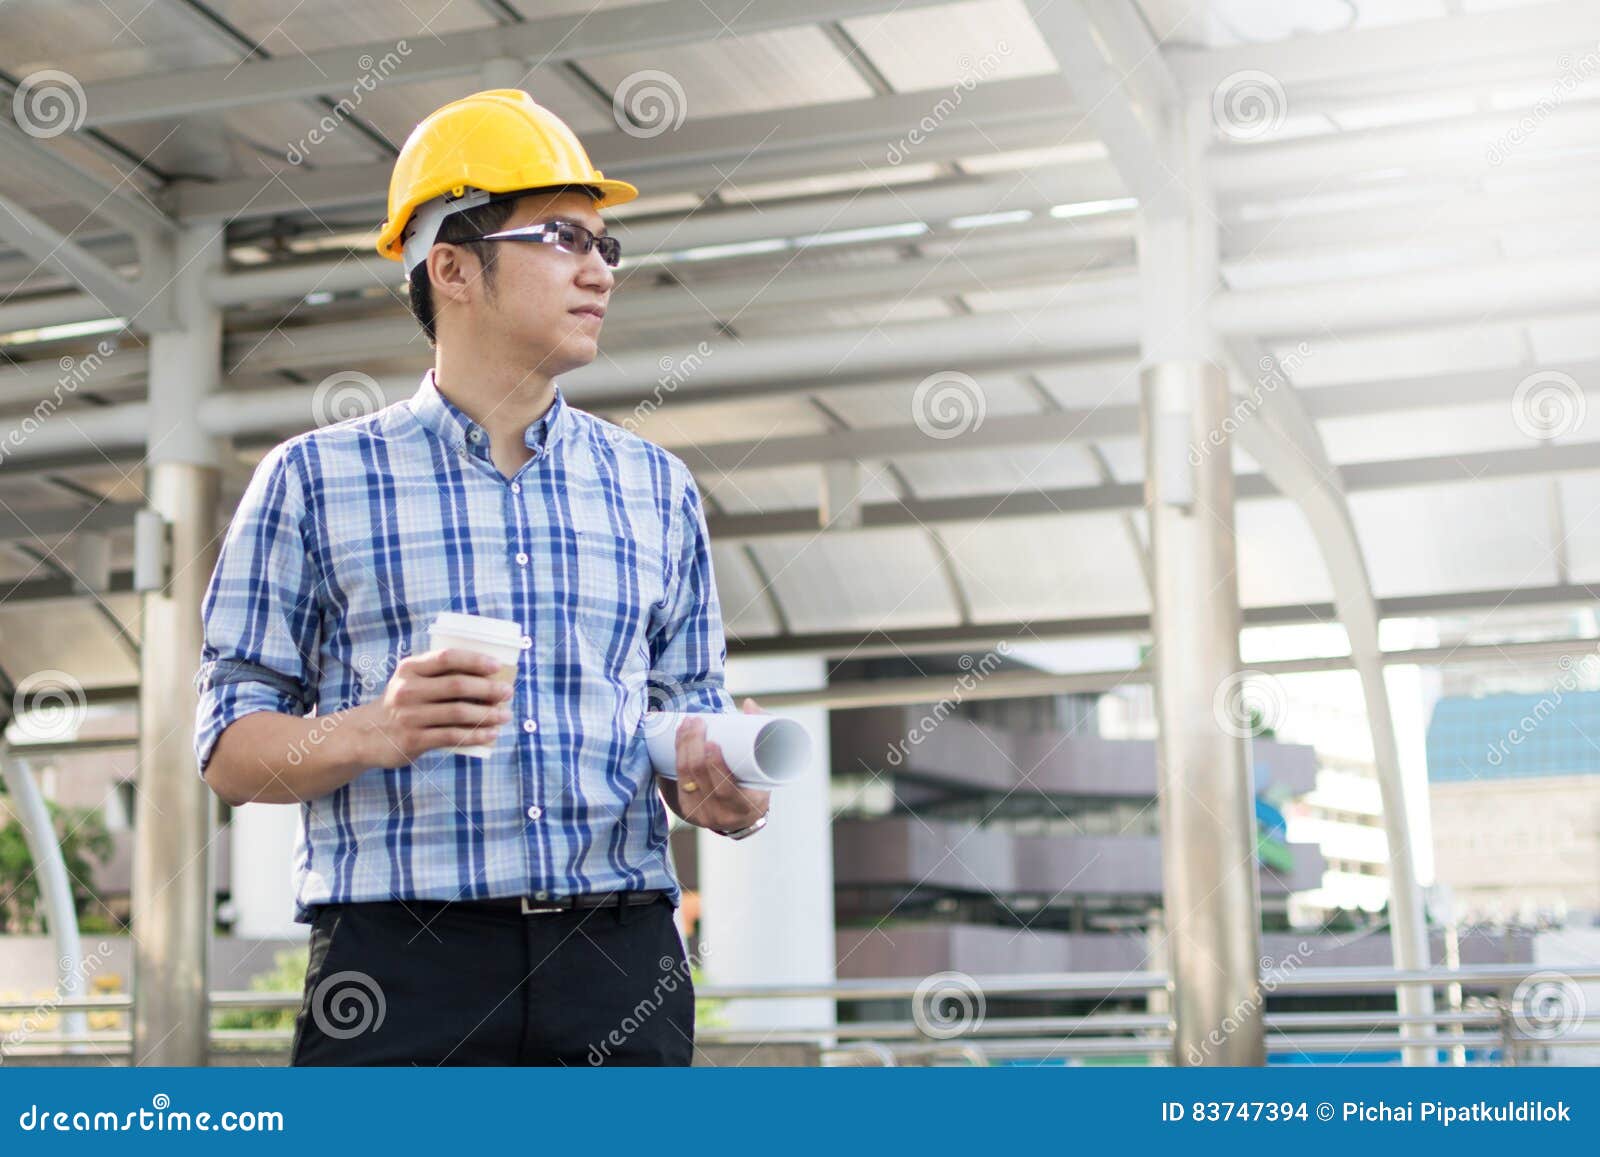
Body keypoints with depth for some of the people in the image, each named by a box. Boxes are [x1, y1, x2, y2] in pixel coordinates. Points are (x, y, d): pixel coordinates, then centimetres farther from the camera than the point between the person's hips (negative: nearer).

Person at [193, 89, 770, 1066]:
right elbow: (230, 748, 4)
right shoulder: (315, 478, 6)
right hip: (400, 963, -2)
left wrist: (719, 791, -6)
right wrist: (377, 733, -16)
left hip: (620, 954, 3)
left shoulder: (656, 486, 16)